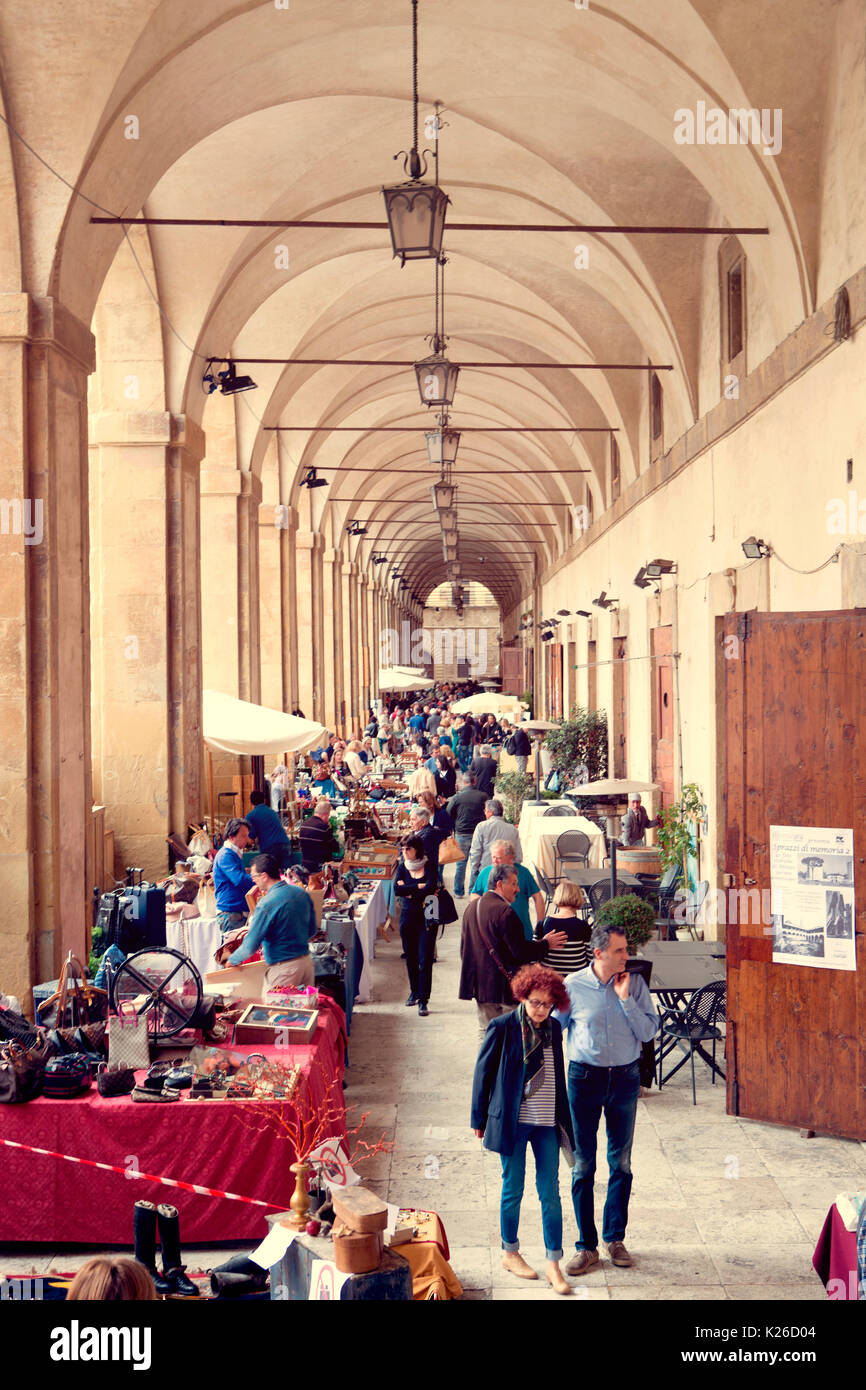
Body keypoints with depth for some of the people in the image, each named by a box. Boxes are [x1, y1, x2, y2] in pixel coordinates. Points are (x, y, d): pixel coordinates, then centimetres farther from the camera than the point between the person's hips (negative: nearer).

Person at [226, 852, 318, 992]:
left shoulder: (266, 904, -18)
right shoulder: (302, 894, 4)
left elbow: (250, 946, -14)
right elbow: (312, 930, 15)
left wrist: (233, 960, 3)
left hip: (283, 969, -7)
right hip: (307, 962, 7)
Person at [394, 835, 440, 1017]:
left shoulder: (430, 866, -5)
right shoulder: (402, 867, 4)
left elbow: (430, 888, -19)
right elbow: (397, 890, -9)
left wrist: (408, 891, -10)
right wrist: (419, 887, -15)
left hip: (427, 918, -4)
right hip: (408, 917, 4)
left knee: (425, 959, -7)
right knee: (410, 958, 12)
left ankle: (423, 1000, -5)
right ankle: (414, 992, 30)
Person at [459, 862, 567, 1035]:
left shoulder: (472, 907, 9)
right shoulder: (504, 912, -18)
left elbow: (465, 946, 17)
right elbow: (520, 952, -18)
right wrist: (546, 943, -4)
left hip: (478, 982, 8)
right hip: (503, 986, -8)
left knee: (486, 1029, 14)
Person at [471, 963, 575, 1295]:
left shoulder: (553, 1029, 3)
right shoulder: (502, 1028, -10)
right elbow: (483, 1072, -3)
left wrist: (562, 1117, 16)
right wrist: (479, 1119, 0)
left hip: (546, 1122, 3)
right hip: (512, 1121, -3)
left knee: (550, 1192, 3)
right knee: (513, 1189, 10)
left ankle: (553, 1263, 12)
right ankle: (510, 1253, 28)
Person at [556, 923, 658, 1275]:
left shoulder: (634, 983, -3)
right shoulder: (572, 986, -7)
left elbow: (649, 1031, -7)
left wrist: (625, 998, -15)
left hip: (625, 1077, 2)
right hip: (585, 1076, -1)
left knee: (621, 1162, 11)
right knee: (582, 1165, 4)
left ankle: (615, 1238, 26)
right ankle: (586, 1245, 15)